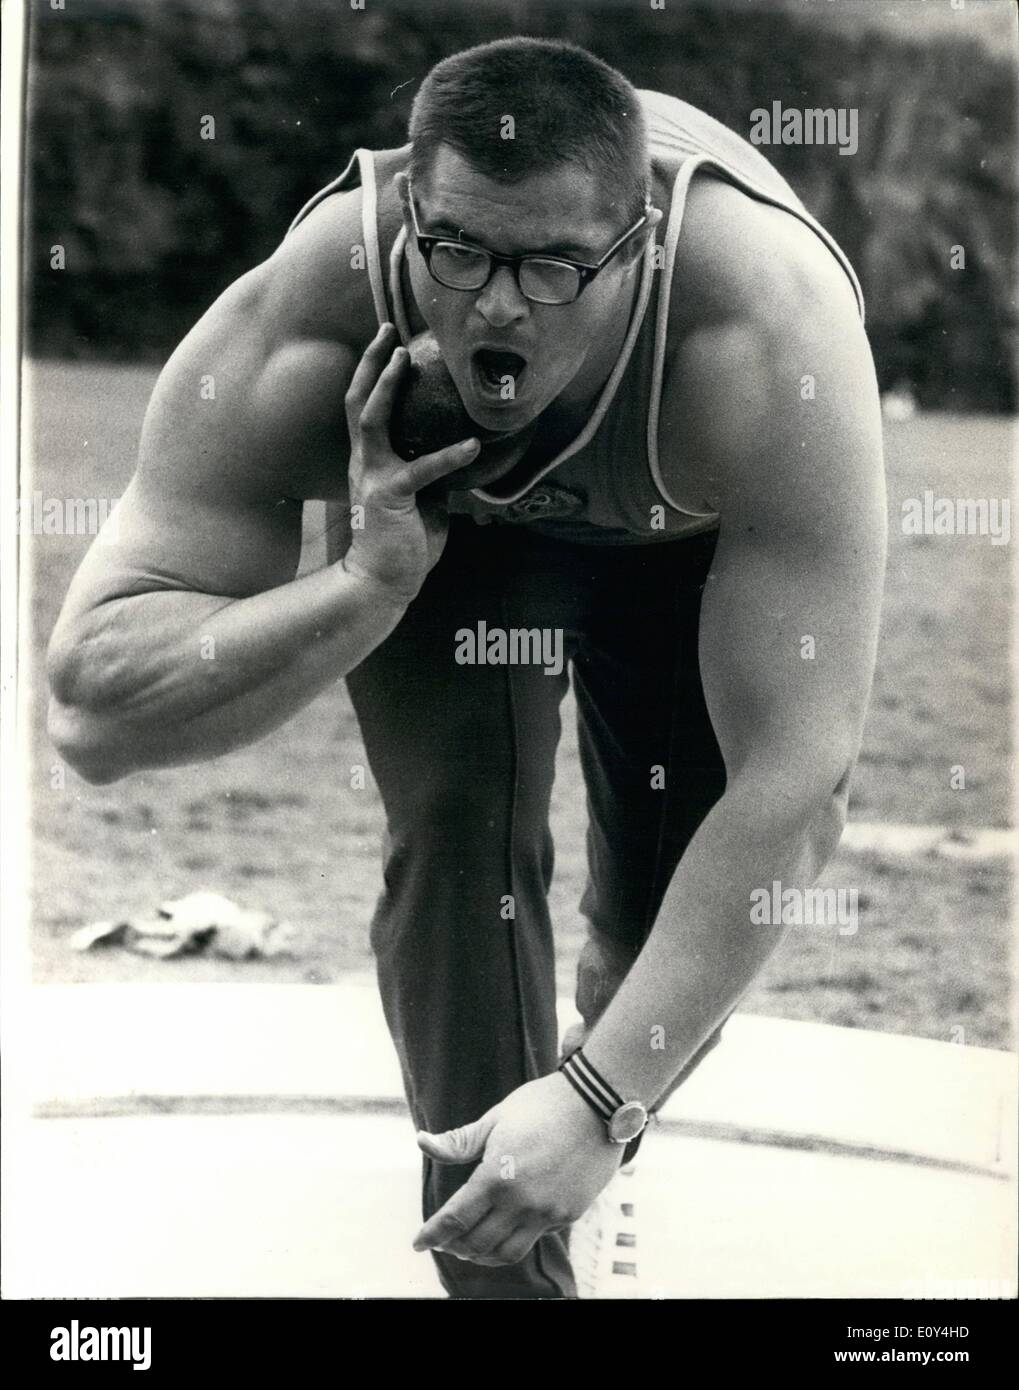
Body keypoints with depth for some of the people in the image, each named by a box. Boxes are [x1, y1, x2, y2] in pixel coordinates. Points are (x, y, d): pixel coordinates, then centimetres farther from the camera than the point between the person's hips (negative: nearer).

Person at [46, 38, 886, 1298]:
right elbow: (91, 710, -39)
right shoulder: (299, 332, -41)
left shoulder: (768, 337, -46)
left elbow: (796, 779, -46)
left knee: (670, 941, -2)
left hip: (697, 523, 0)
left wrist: (602, 1097, -49)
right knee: (457, 838, -21)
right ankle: (502, 1270, -3)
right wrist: (365, 587, -53)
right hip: (435, 501, 1)